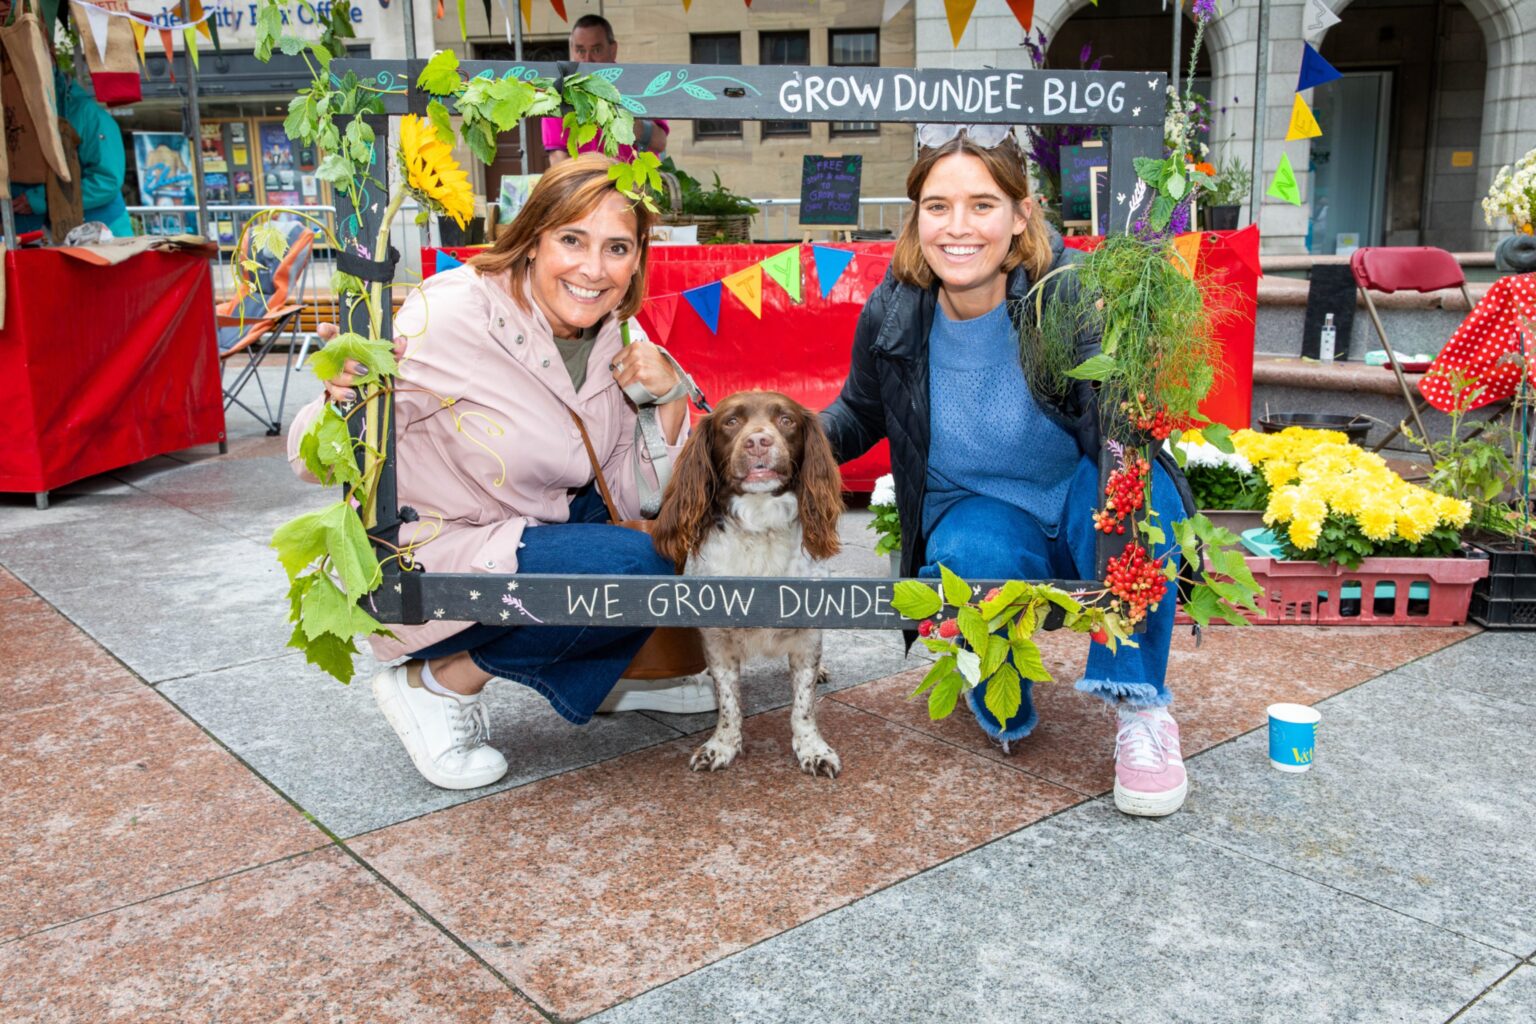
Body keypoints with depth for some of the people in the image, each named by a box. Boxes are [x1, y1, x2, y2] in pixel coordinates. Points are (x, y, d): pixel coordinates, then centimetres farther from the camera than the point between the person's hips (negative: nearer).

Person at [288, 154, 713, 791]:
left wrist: (670, 398, -19)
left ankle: (608, 671, 15)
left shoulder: (613, 339, -5)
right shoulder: (449, 320, -25)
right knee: (636, 570, -25)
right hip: (421, 571, -7)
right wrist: (344, 402, -42)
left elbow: (639, 502, -4)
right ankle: (438, 685, -6)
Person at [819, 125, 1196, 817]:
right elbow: (860, 413, 9)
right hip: (979, 516, 2)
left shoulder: (1073, 298, -22)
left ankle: (1140, 709, -16)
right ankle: (999, 706, 0)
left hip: (1084, 511, -1)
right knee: (975, 557, -35)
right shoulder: (892, 318, -11)